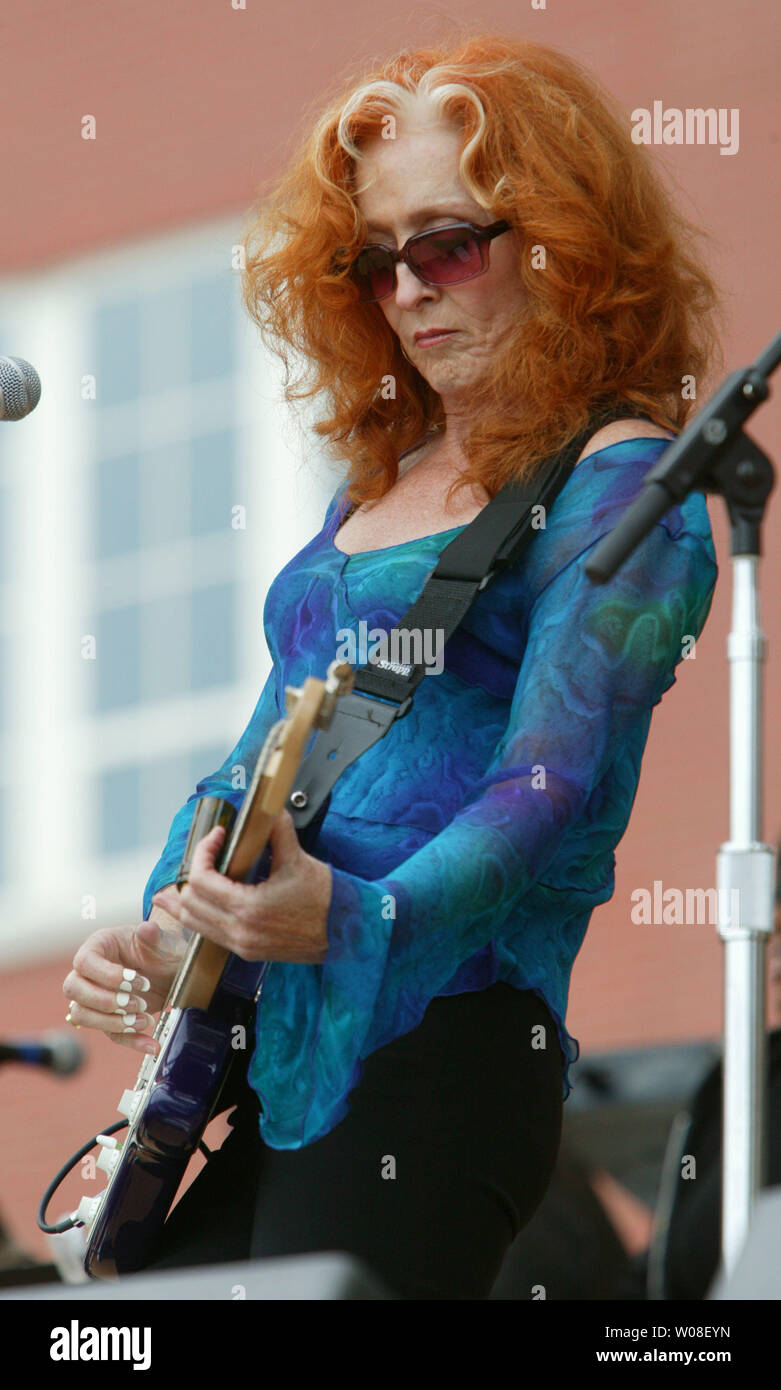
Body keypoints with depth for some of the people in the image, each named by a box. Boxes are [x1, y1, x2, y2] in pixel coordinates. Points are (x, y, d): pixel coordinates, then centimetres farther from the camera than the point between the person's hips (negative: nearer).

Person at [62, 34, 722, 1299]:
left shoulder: (620, 485, -5)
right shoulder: (377, 484, 21)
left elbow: (554, 787, -17)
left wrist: (357, 922, -33)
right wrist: (158, 937, 3)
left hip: (437, 1048, -8)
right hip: (277, 1072, 8)